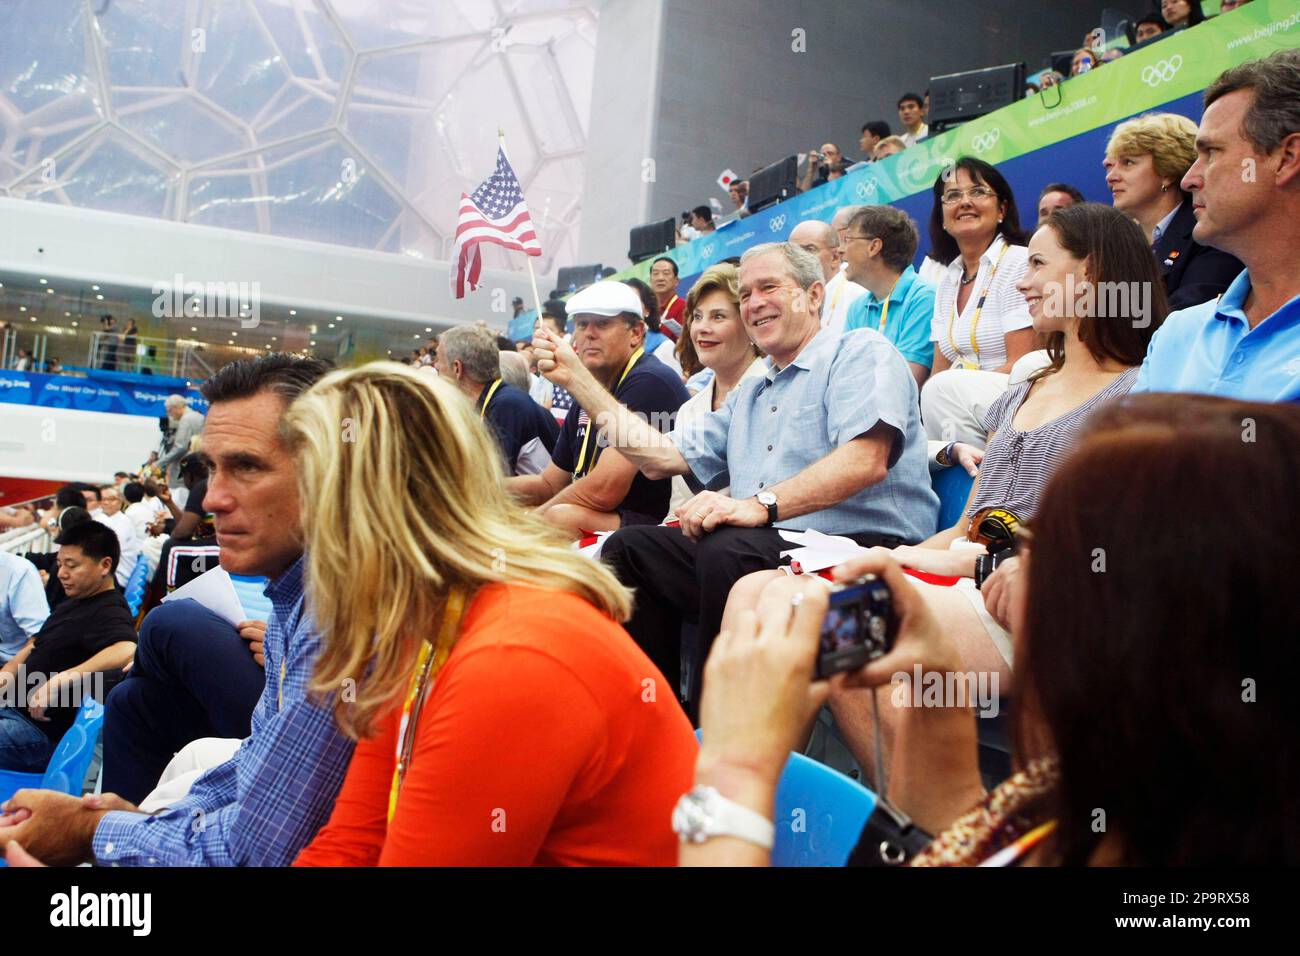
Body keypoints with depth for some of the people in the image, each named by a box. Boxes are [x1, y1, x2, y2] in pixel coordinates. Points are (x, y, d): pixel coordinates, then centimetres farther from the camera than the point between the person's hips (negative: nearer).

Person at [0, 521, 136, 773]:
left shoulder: (108, 613, -17)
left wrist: (61, 680, -41)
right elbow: (34, 646, 23)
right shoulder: (74, 603, 15)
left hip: (43, 731, -10)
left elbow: (127, 651, -37)